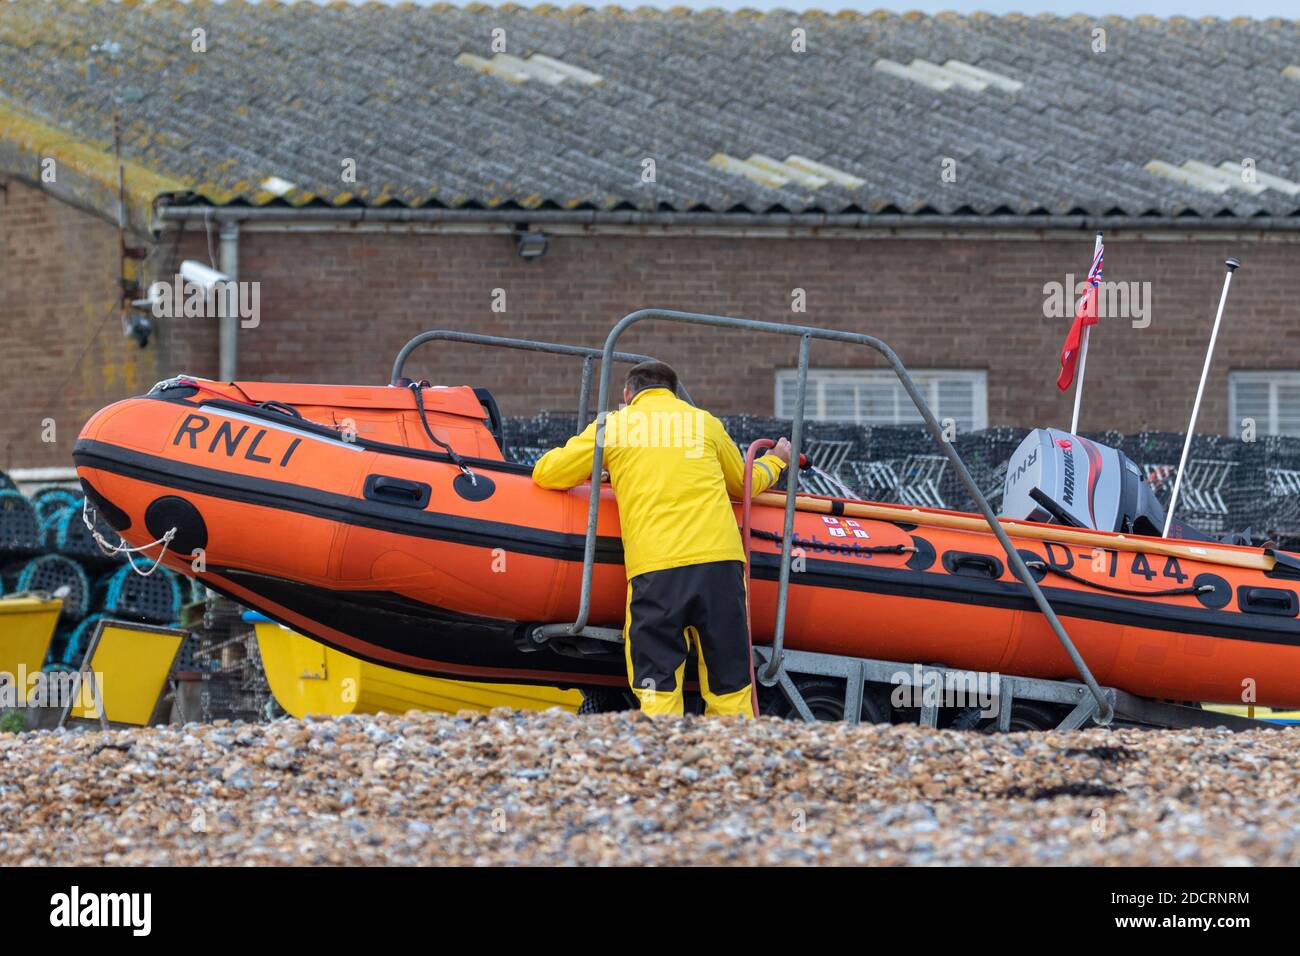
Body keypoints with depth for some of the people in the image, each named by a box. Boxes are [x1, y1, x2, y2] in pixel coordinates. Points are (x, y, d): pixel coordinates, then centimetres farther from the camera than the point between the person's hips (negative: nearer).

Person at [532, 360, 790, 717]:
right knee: (729, 687, 5)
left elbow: (546, 473, 14)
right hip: (720, 559, 2)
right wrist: (775, 460, 56)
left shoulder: (613, 424, 13)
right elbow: (744, 484, 35)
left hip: (655, 570, -2)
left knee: (657, 690, -2)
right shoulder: (705, 422, 20)